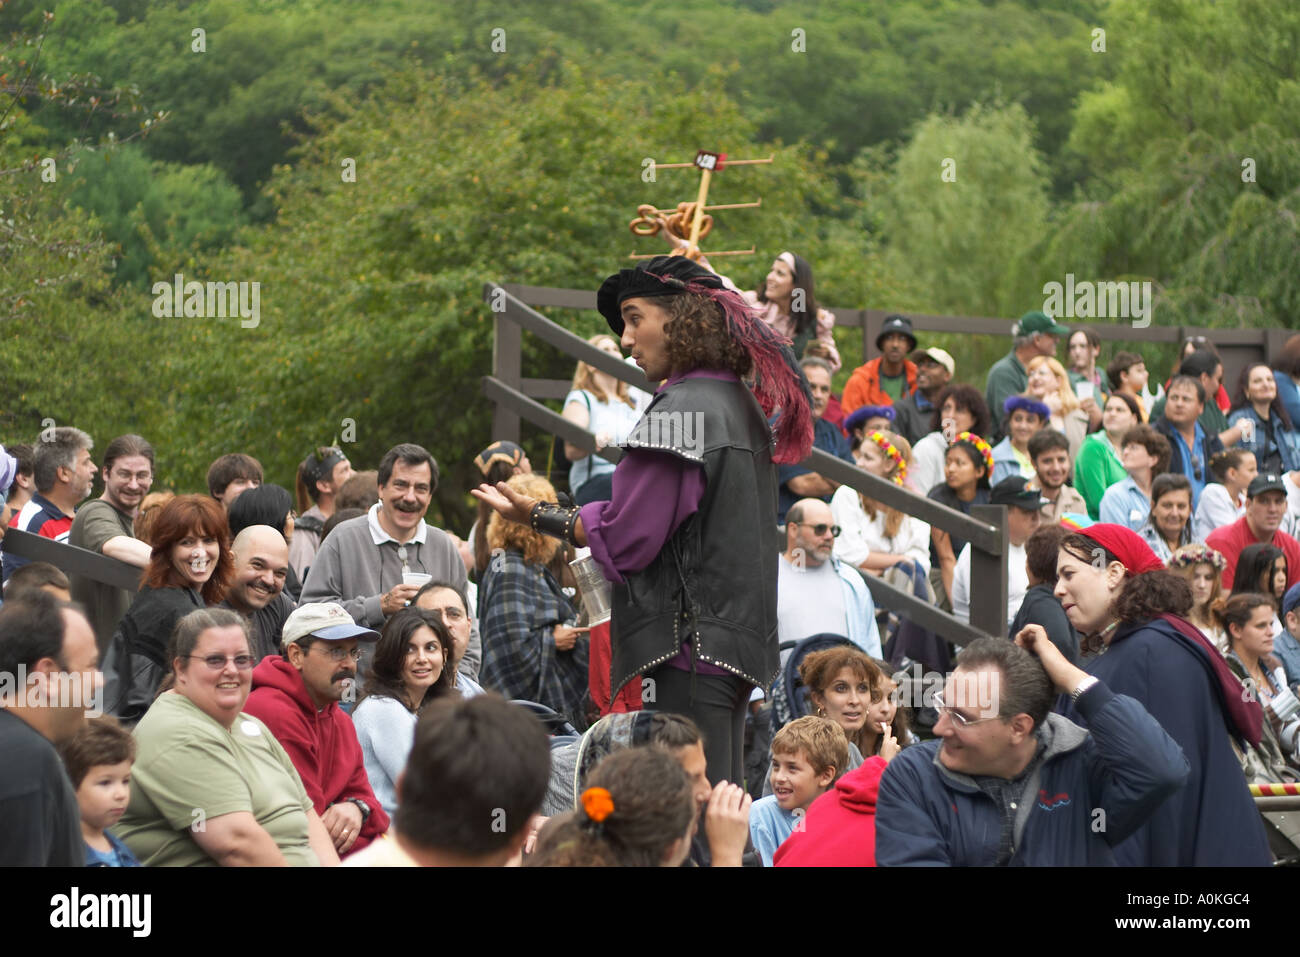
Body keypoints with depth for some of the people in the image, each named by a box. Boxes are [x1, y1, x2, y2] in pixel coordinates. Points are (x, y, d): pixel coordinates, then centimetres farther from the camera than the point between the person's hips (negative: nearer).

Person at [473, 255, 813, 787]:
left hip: (691, 642, -10)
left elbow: (627, 538, -15)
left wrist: (538, 516, -1)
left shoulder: (680, 409, -13)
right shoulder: (745, 405, 16)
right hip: (737, 638, 10)